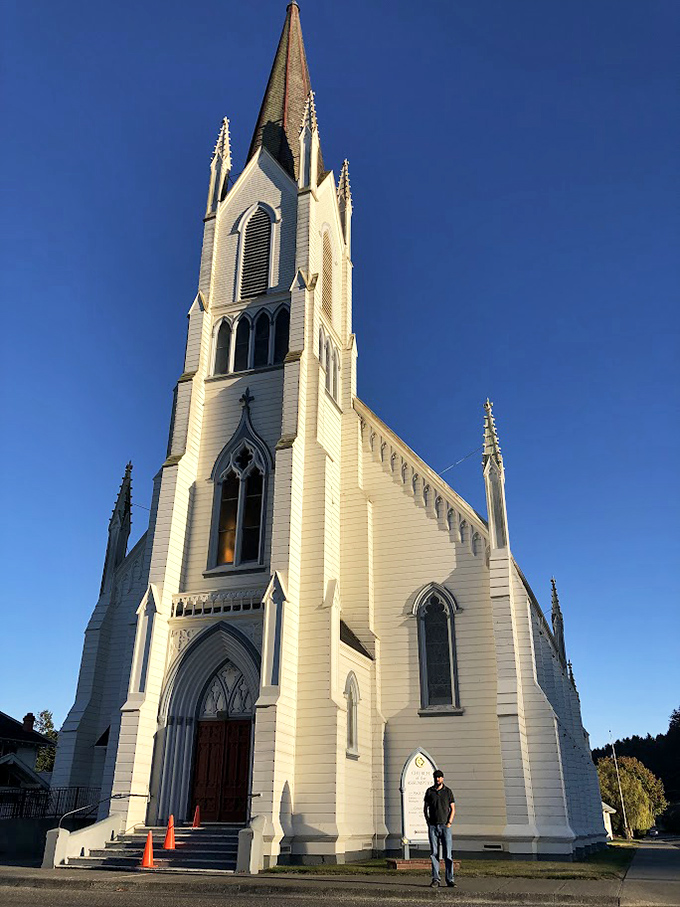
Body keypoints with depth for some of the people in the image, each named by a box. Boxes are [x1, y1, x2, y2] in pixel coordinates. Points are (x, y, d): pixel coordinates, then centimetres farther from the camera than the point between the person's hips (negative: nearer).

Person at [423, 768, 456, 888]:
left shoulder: (448, 791, 4)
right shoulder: (429, 791, 7)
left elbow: (453, 809, 5)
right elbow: (426, 808, 11)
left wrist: (449, 823, -6)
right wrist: (428, 822, 1)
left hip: (445, 826, -1)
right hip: (433, 826, 1)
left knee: (448, 854, -4)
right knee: (434, 853, 1)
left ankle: (450, 879, 1)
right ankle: (435, 879, 6)